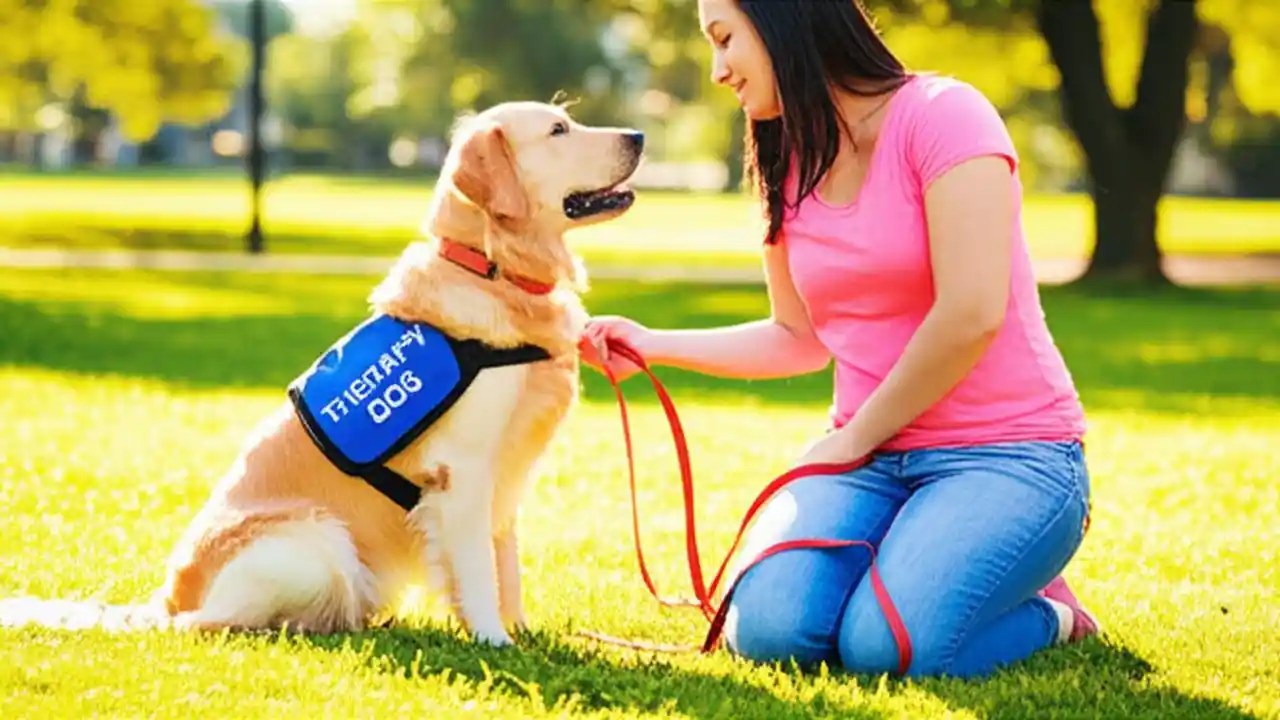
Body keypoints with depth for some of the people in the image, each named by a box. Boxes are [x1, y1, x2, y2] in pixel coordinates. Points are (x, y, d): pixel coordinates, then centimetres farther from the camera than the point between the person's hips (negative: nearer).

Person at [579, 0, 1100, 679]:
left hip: (1006, 452, -5)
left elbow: (970, 316, -20)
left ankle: (1043, 611, 3)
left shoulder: (941, 114, -13)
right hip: (870, 454, 5)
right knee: (768, 630, -22)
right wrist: (652, 345, 10)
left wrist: (855, 437, -11)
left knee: (885, 644, -28)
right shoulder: (788, 166, 10)